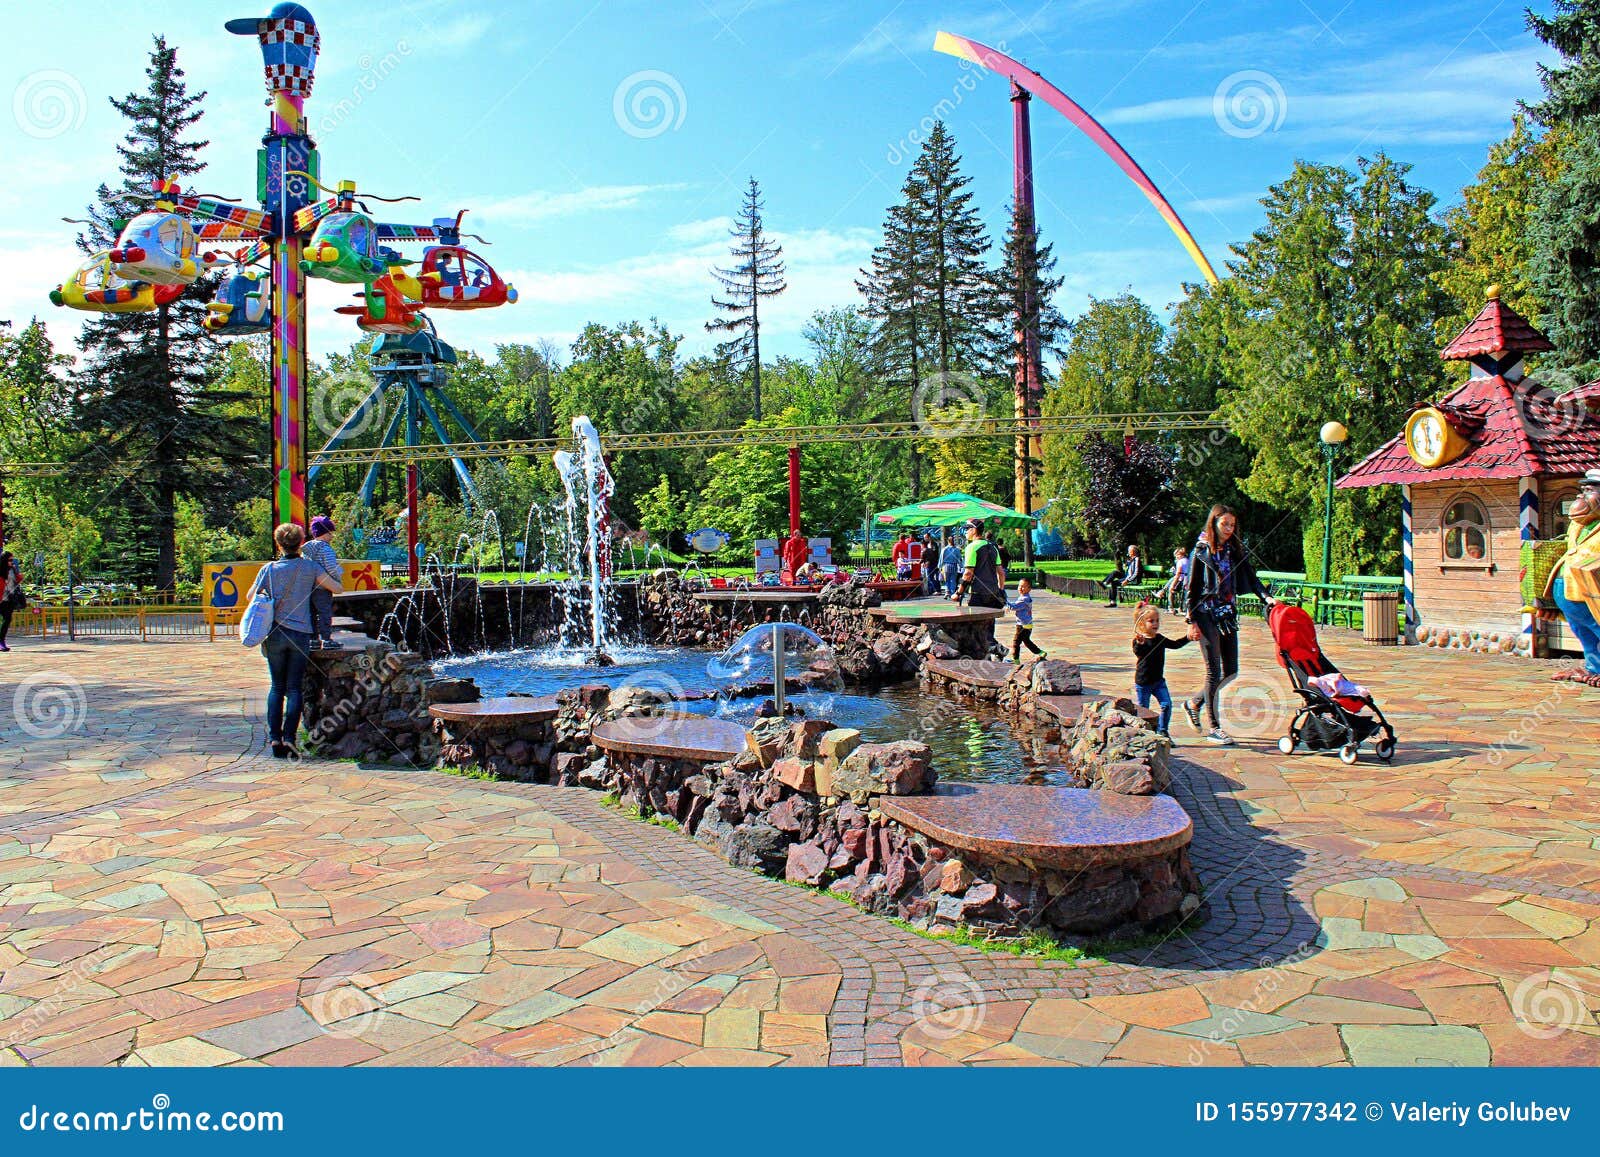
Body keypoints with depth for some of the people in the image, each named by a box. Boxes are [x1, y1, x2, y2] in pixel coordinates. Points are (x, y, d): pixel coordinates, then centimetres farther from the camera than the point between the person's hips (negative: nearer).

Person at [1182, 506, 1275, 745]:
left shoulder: (1235, 551, 9)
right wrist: (1192, 622, -10)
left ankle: (1194, 702, 28)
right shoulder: (1201, 552, -5)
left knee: (1230, 671, 7)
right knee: (1214, 671, -5)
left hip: (1228, 615, 6)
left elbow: (1250, 577, 3)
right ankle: (1214, 728, 3)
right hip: (1207, 615, -6)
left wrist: (1266, 597, -16)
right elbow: (1192, 588, -5)